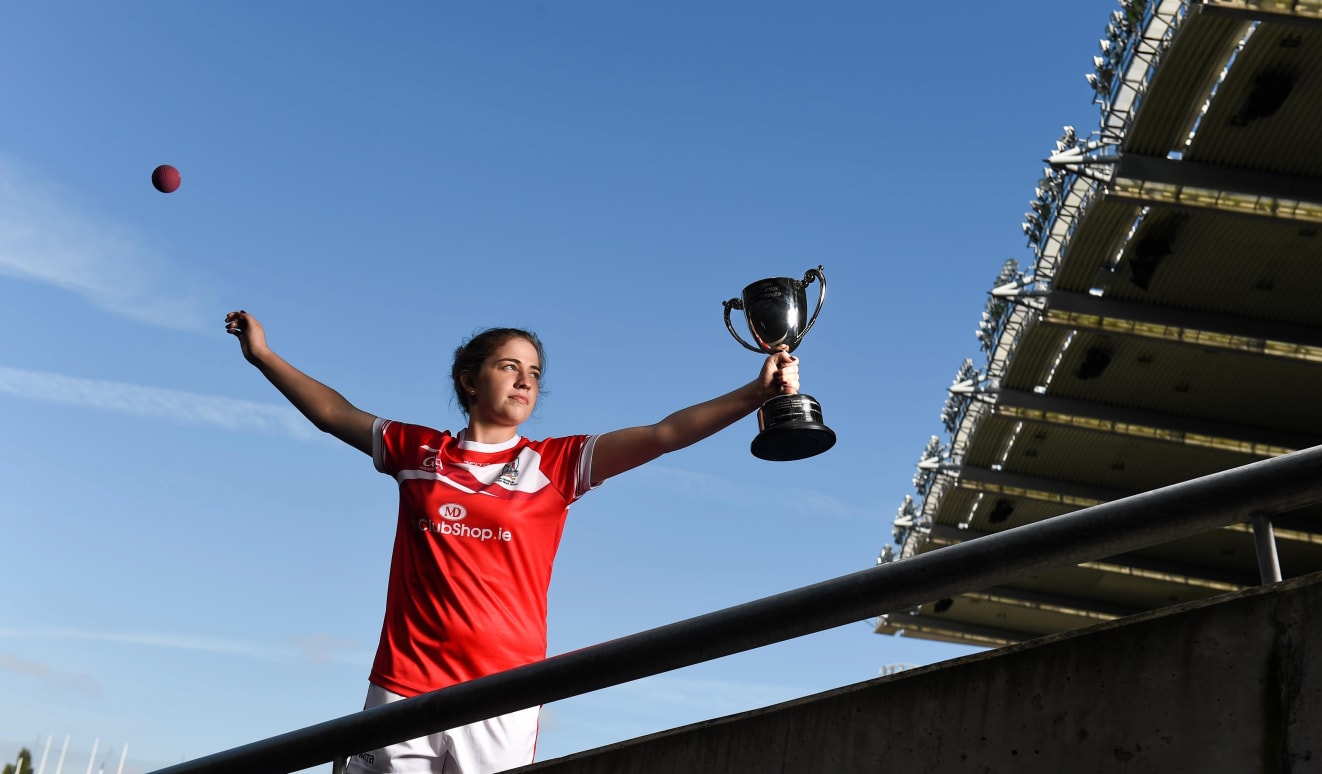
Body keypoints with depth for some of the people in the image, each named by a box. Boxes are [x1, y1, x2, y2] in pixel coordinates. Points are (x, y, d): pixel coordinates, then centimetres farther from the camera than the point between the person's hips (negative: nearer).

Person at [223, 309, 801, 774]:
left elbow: (664, 434, -4)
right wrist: (264, 356, 22)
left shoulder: (555, 464, 5)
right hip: (403, 685, 1)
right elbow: (334, 413, 23)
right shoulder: (419, 452, 10)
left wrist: (757, 392, -13)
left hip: (502, 698, -1)